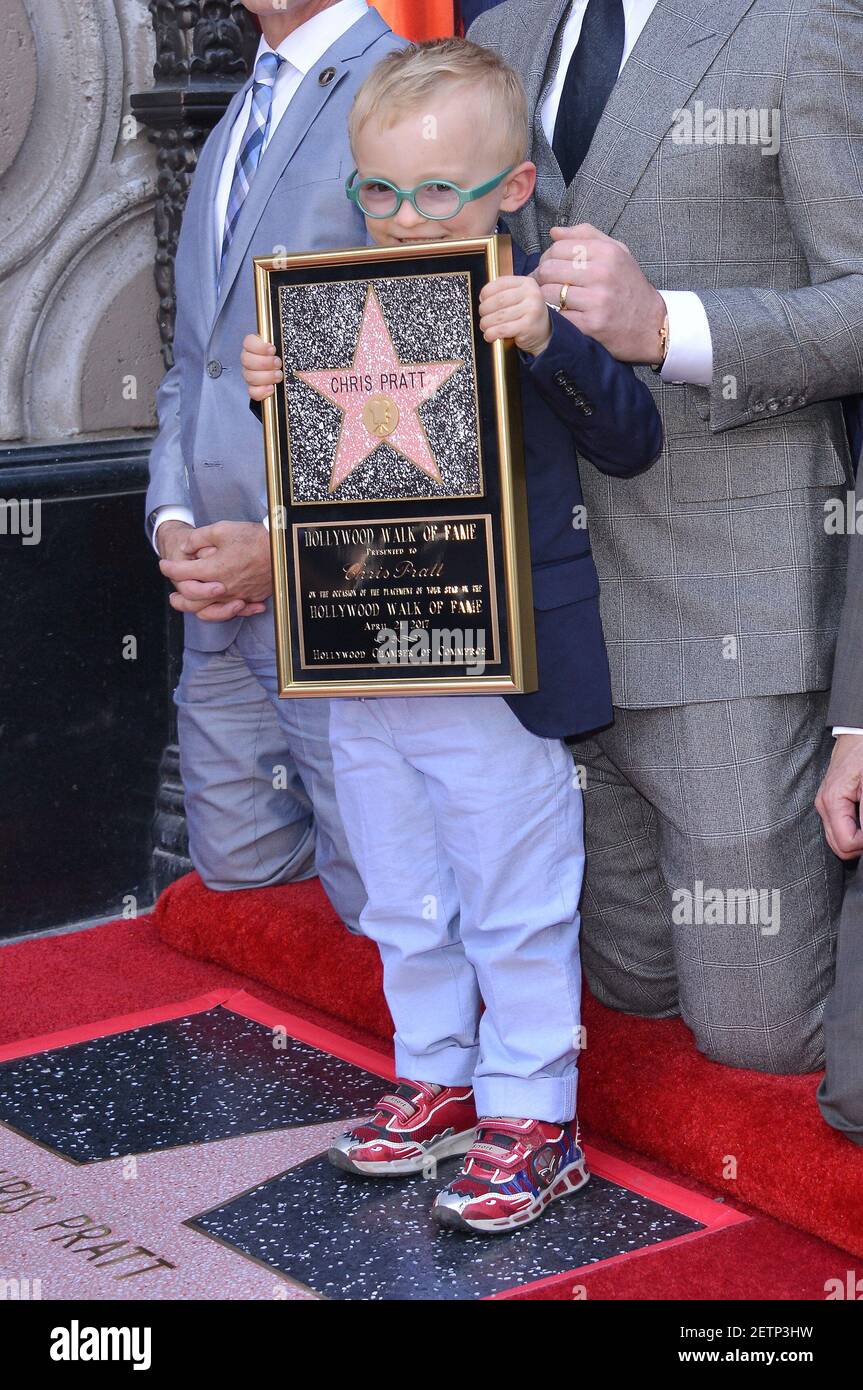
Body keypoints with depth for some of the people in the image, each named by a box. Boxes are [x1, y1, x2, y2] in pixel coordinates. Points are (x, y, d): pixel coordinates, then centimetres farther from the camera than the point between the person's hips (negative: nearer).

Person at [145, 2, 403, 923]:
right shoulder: (230, 136, 17)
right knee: (237, 864, 15)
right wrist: (173, 520, 1)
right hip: (220, 602, 8)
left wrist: (290, 546, -20)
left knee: (376, 895, 1)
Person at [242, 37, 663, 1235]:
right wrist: (275, 401, -4)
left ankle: (533, 1116, 20)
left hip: (499, 678, -6)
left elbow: (631, 444, -16)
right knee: (405, 906, 19)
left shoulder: (532, 310, -10)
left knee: (515, 909, 7)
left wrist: (550, 341, -30)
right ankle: (437, 1079, 37)